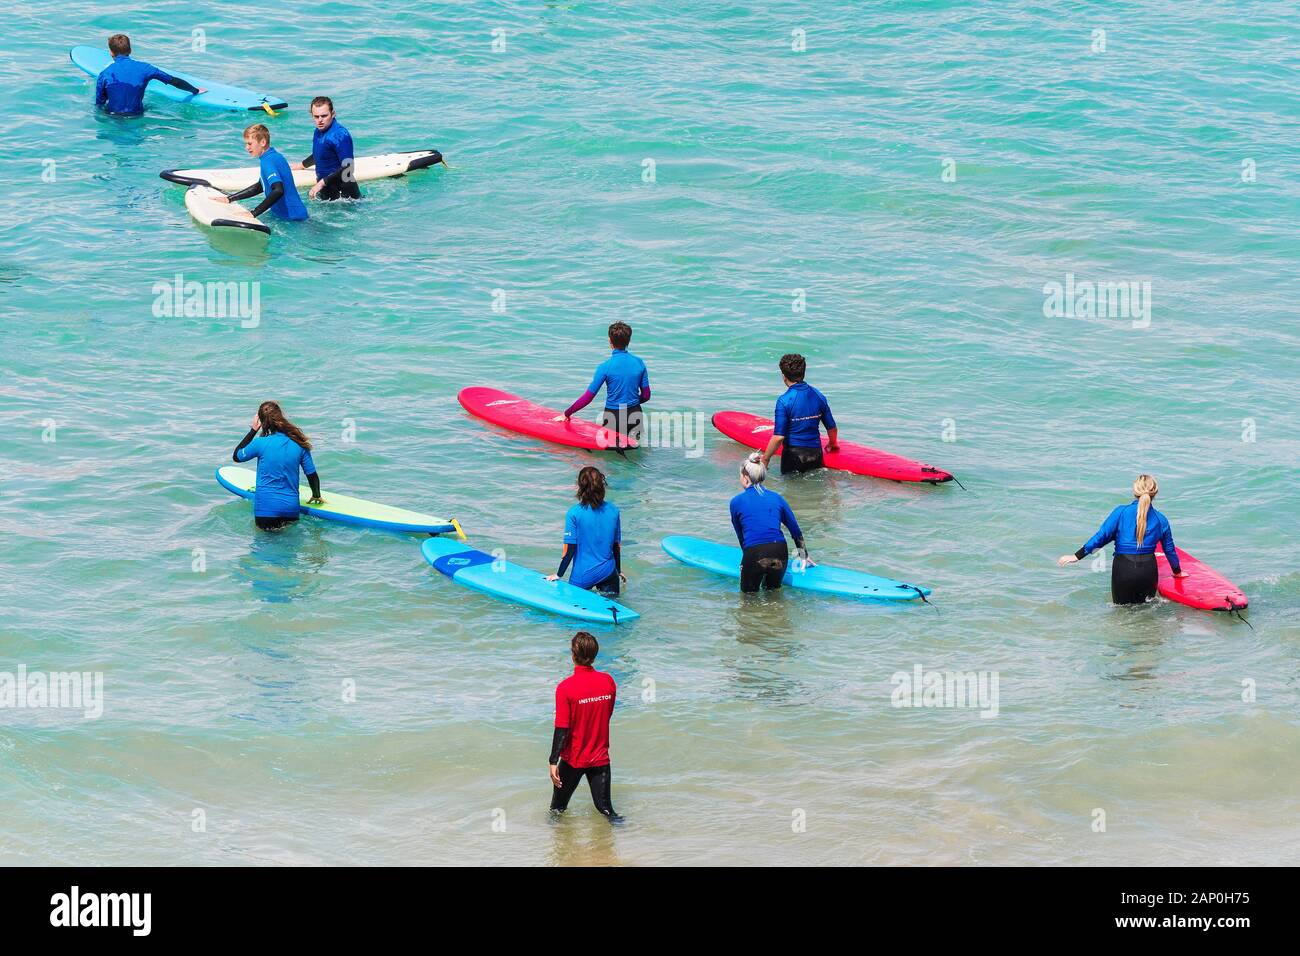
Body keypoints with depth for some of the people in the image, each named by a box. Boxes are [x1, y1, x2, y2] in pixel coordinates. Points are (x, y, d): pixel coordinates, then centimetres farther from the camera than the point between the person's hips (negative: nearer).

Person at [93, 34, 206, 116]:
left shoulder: (105, 74, -13)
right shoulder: (144, 68, -7)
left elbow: (99, 104, -7)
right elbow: (174, 81, 2)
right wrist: (195, 90, 15)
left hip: (112, 117, -3)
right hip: (136, 115, 3)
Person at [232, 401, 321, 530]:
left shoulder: (260, 443, -10)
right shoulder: (299, 444, 1)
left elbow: (237, 456, 10)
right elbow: (312, 476, 9)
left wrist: (253, 430, 13)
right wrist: (316, 496, 27)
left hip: (266, 507, -3)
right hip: (291, 508, 3)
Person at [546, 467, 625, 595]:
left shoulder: (574, 513, -12)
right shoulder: (613, 510, 0)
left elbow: (569, 549, -9)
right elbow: (617, 545, 9)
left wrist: (559, 575, 4)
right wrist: (619, 571, 23)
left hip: (582, 576, -3)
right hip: (608, 573, 3)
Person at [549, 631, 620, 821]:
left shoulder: (566, 688, -18)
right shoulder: (608, 681, -7)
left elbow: (562, 729, -18)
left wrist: (553, 762, -14)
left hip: (573, 760, -3)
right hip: (600, 758, 3)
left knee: (558, 808, 17)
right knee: (605, 808, 8)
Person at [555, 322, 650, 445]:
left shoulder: (605, 367, -14)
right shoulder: (639, 363, -3)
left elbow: (588, 397, -11)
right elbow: (646, 396, 4)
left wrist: (566, 414, 0)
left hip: (612, 415, -3)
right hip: (634, 414, 3)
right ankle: (632, 437, -1)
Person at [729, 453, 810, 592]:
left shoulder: (736, 502, 7)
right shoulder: (776, 498, 15)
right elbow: (795, 530, 20)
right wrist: (804, 556, 31)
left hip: (753, 555, -3)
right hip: (780, 554, 3)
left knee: (749, 592, 14)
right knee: (773, 590, 23)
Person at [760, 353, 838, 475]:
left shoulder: (784, 401, -14)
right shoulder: (819, 396, 2)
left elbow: (779, 437, -18)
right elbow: (832, 428, 8)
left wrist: (765, 460, -7)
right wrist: (832, 444, 30)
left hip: (793, 455, -4)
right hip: (816, 454, 4)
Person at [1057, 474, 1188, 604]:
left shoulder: (1121, 512, -5)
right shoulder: (1161, 520, 5)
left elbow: (1101, 536, -7)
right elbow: (1169, 549, 17)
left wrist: (1077, 556, 0)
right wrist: (1177, 572, 34)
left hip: (1123, 569, -2)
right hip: (1148, 570, 2)